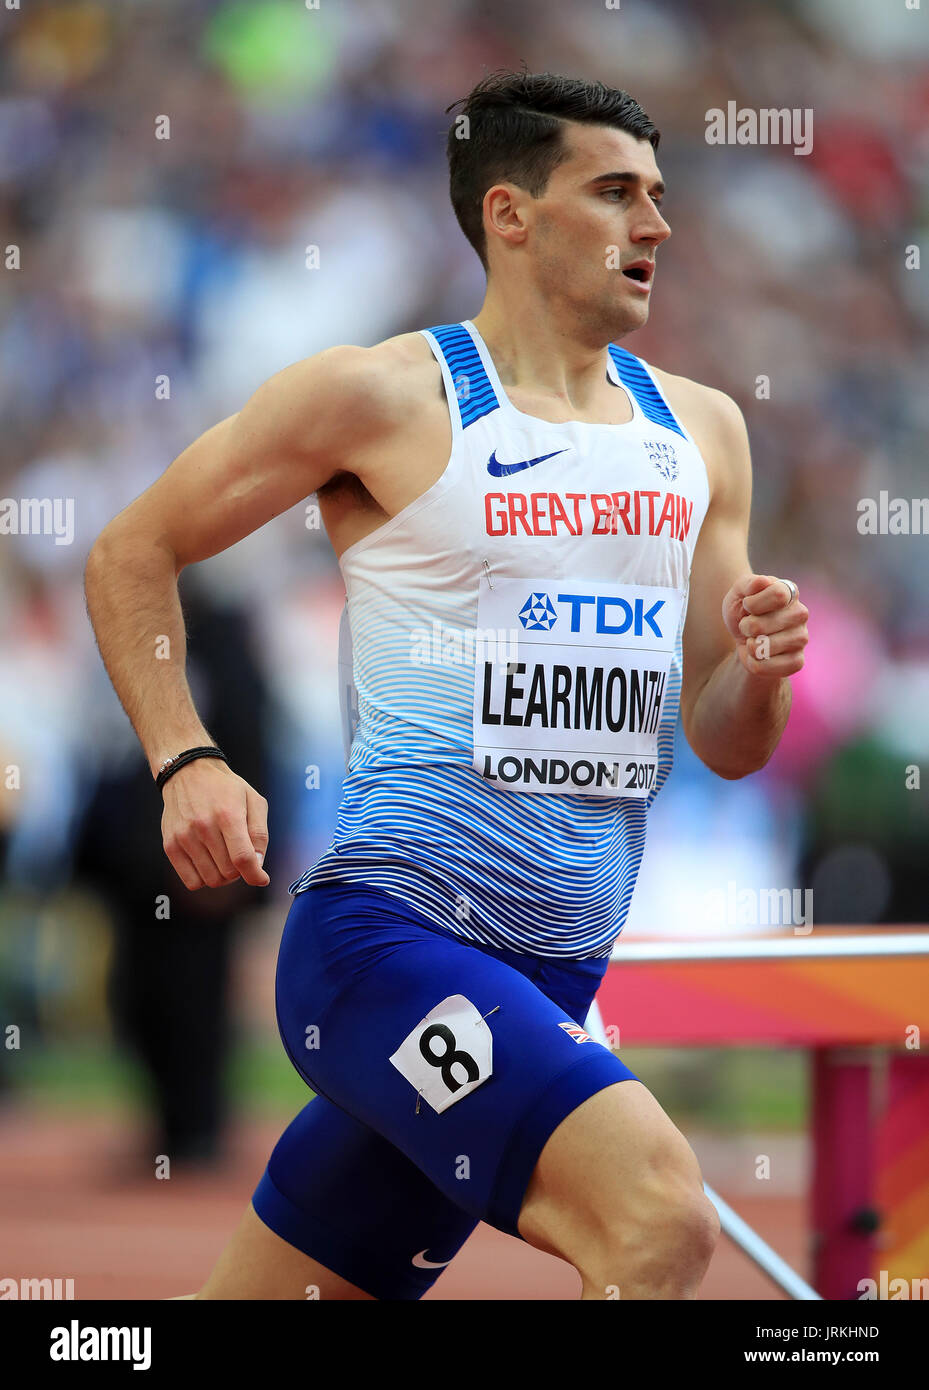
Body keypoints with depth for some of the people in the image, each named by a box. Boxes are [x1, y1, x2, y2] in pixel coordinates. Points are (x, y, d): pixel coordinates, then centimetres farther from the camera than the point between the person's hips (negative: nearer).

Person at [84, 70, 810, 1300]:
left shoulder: (700, 431, 13)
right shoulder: (382, 396, -4)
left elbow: (725, 744, 16)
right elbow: (131, 557, 5)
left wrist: (759, 672, -7)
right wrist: (186, 763, -9)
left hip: (554, 972, 6)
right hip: (387, 925, -6)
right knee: (663, 1218, -28)